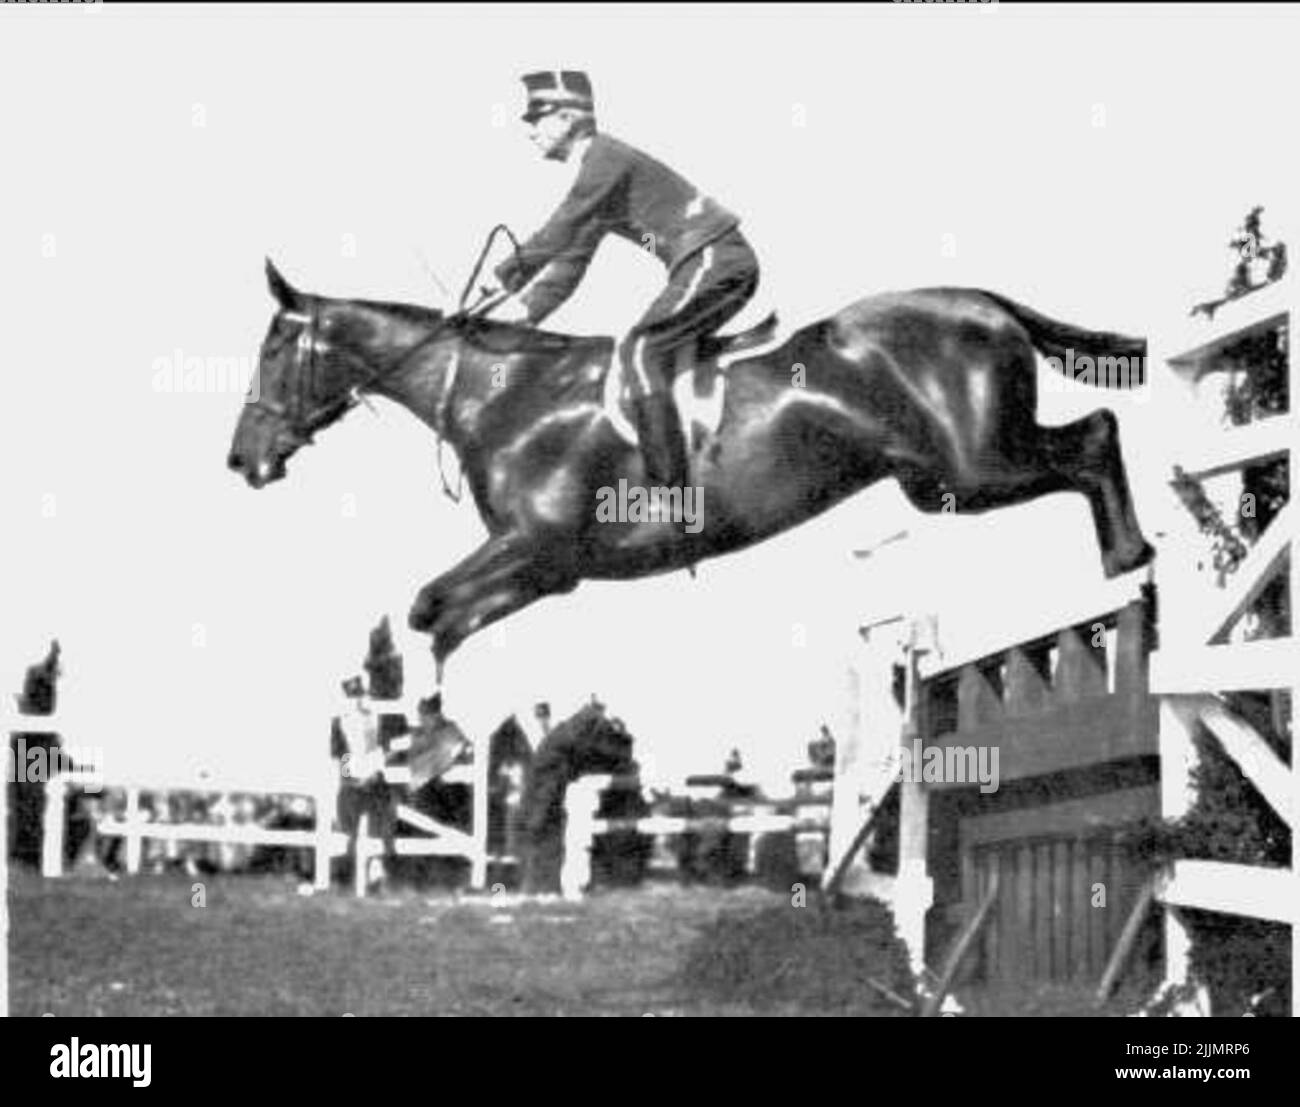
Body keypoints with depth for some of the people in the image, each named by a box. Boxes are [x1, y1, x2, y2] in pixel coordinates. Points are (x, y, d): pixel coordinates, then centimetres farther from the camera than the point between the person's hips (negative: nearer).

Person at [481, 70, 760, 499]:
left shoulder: (606, 158, -11)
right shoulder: (597, 167, 21)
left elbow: (561, 232, -15)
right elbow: (572, 258, 22)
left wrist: (504, 277, -6)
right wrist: (526, 309, 11)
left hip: (715, 259, -11)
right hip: (722, 263, 11)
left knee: (639, 351, -17)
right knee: (652, 351, 15)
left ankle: (668, 491, -24)